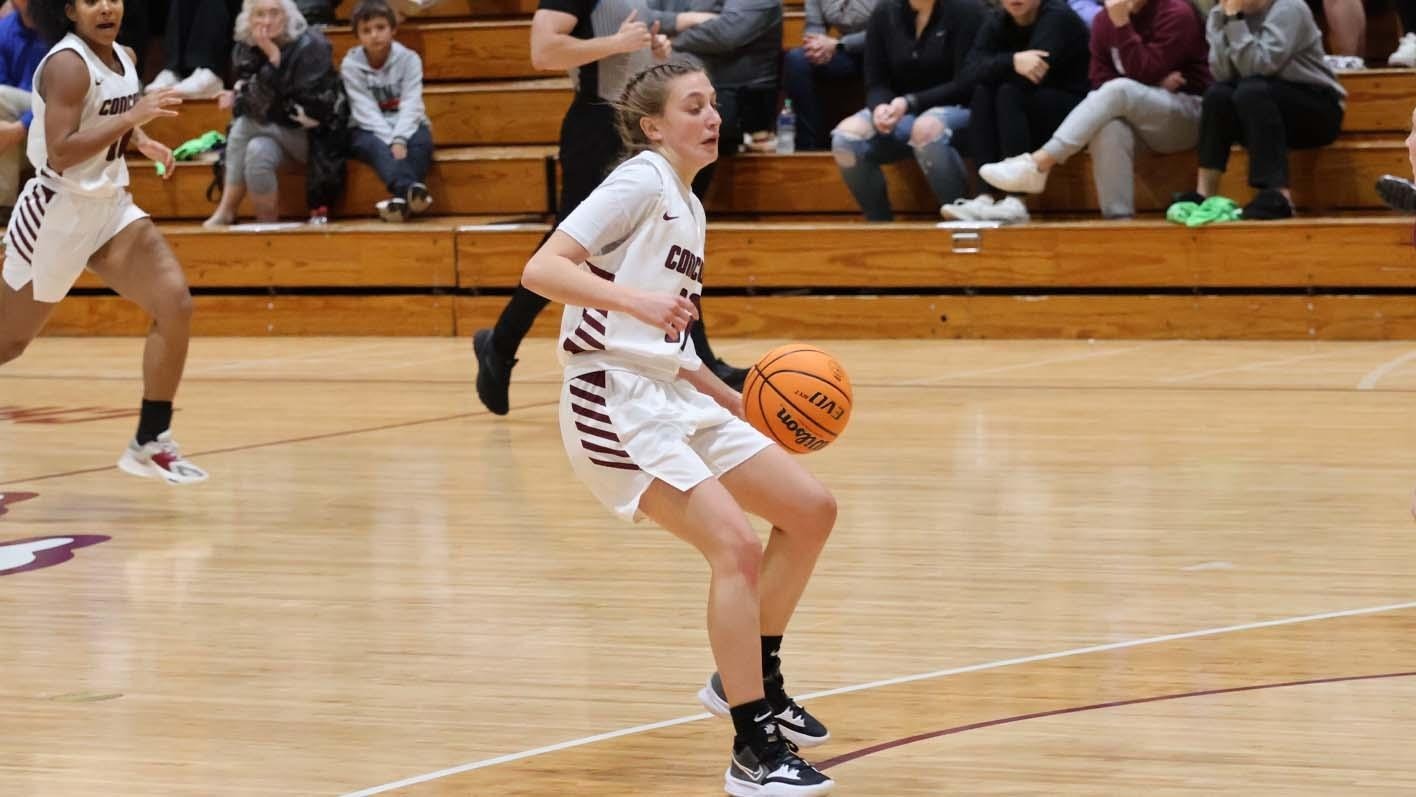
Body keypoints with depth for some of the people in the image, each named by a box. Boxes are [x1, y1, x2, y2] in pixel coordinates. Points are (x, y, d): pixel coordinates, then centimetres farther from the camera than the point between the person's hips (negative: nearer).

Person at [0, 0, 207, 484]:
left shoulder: (124, 59, 6)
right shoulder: (67, 64, -19)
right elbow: (59, 153, -28)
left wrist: (140, 142, 4)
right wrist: (133, 117, -30)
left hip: (111, 207, 7)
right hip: (58, 212, -7)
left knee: (175, 304, -10)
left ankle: (151, 444, -3)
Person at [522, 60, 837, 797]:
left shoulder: (687, 206, 18)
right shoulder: (640, 182, -8)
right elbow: (540, 270, -19)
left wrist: (731, 398, 14)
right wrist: (637, 300, -31)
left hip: (672, 397, 10)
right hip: (614, 404, -10)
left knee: (811, 510, 9)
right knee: (737, 548, -20)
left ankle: (755, 680, 24)